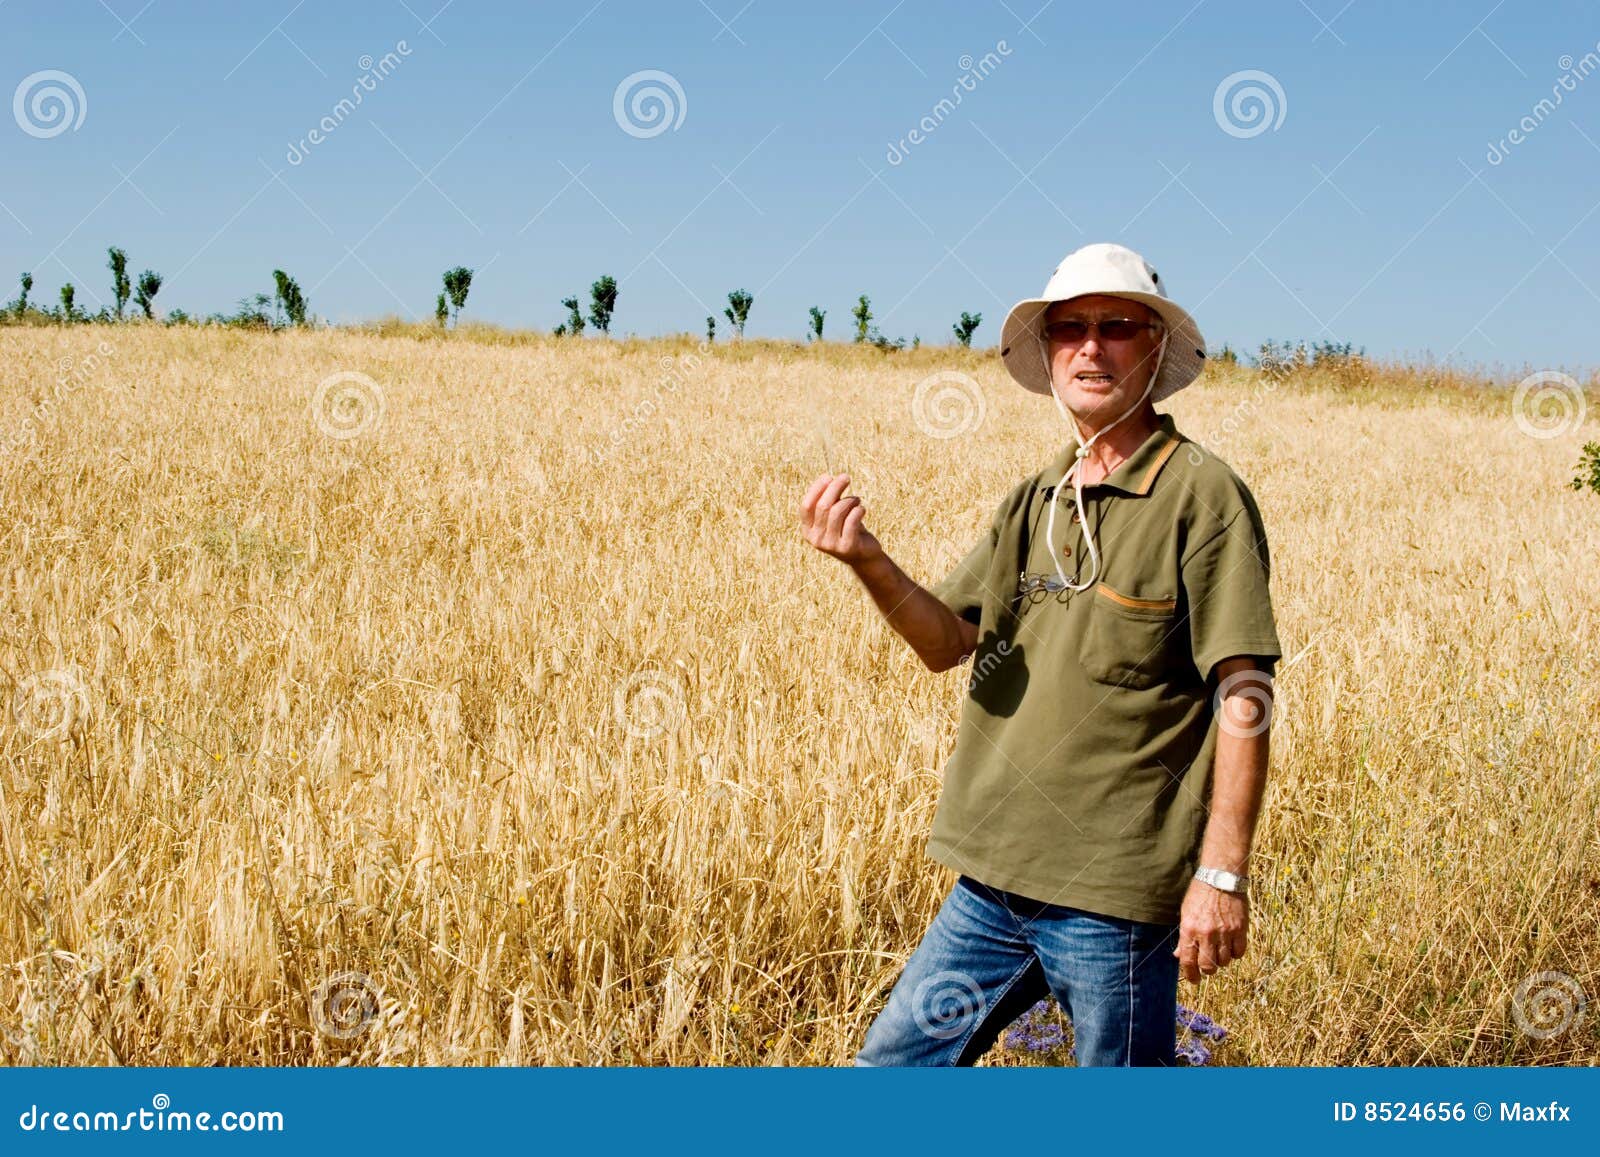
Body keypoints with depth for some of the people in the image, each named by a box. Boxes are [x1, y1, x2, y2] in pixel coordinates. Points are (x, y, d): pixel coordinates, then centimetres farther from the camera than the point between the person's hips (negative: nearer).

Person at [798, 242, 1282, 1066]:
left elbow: (1244, 698, -12)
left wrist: (1222, 873, -16)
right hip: (994, 878, 7)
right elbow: (947, 641, 4)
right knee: (893, 1062, 13)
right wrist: (868, 563, -15)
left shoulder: (1201, 495, -8)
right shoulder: (1034, 501, 13)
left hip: (1115, 890, -6)